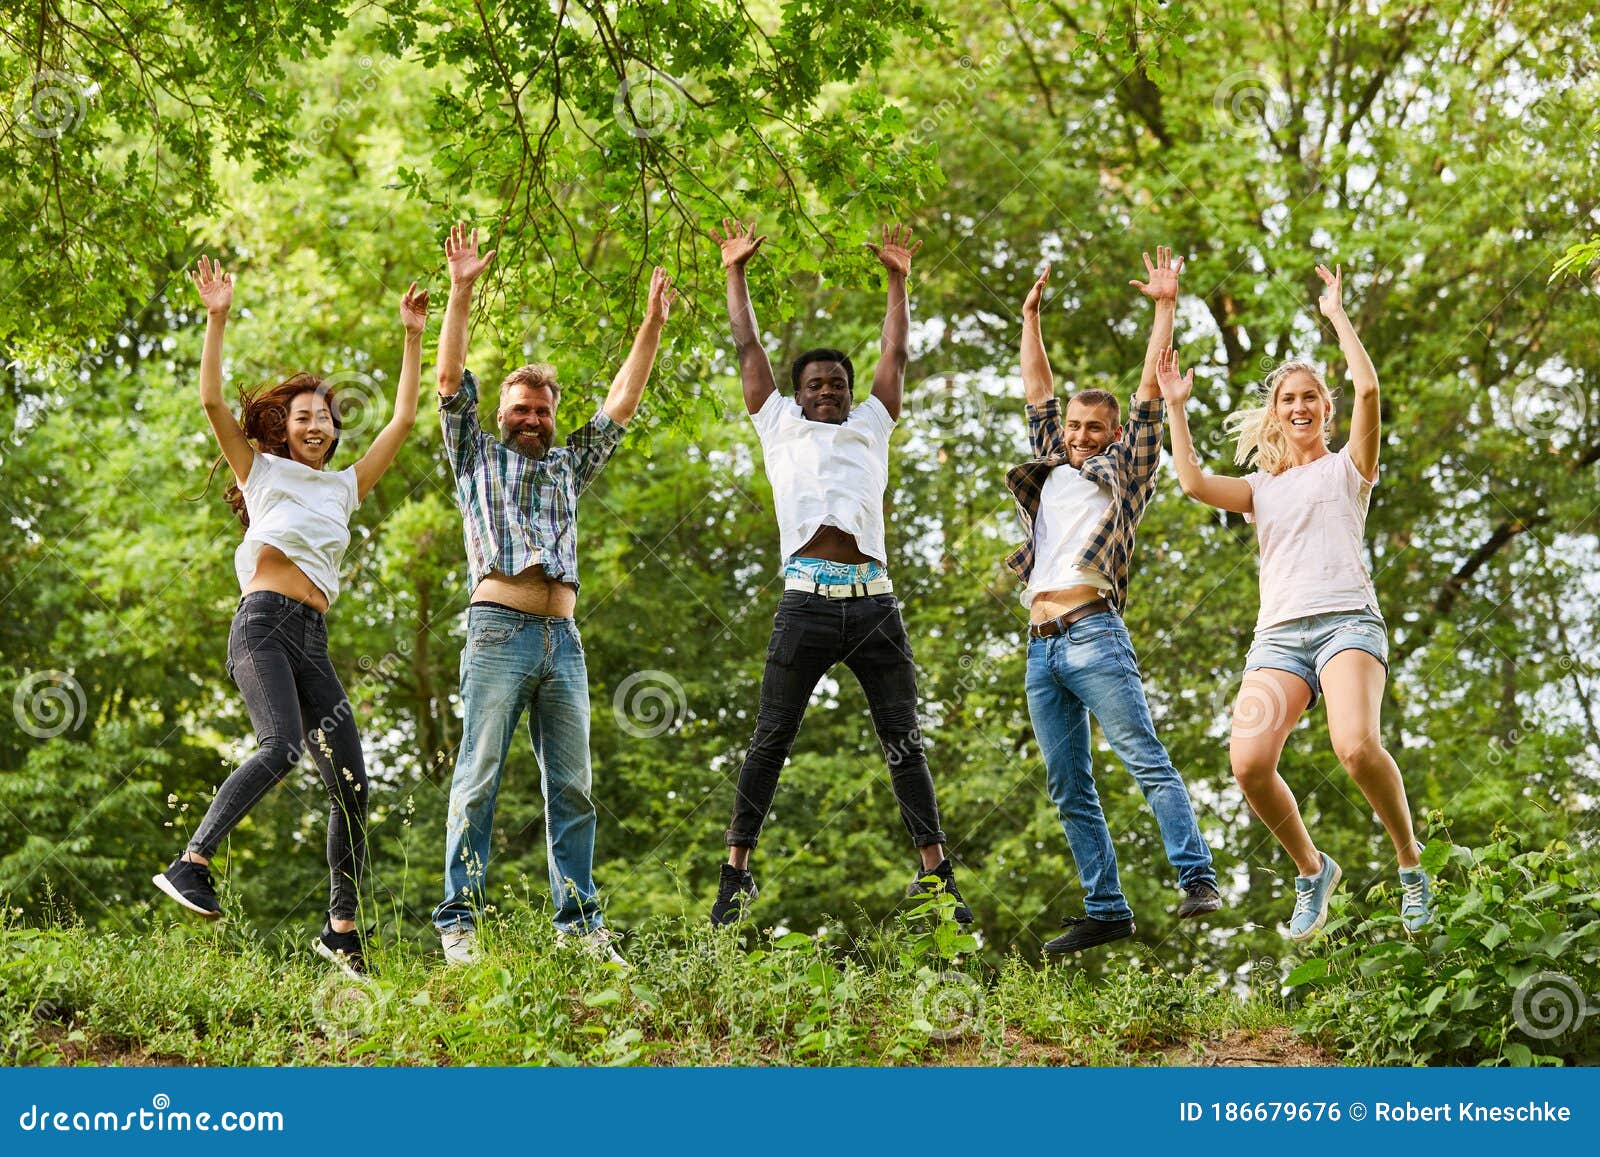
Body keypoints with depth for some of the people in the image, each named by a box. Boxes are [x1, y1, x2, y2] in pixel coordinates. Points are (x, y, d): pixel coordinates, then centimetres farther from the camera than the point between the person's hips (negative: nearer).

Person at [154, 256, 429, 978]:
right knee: (281, 747, -30)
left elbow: (403, 421, 25)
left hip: (312, 643, 5)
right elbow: (212, 403, 1)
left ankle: (341, 929, 0)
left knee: (351, 782, -4)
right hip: (263, 623, -5)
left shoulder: (344, 486, 26)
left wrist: (412, 339, 21)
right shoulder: (263, 471, 14)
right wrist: (218, 319, -5)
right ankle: (191, 864, -24)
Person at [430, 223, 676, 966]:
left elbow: (621, 406, 25)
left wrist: (651, 327, 21)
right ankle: (459, 922, -5)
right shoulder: (478, 459, 15)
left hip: (563, 640, 4)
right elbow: (452, 383, 6)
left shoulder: (568, 469, 25)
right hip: (499, 632, -4)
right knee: (478, 779, -6)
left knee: (572, 786, 2)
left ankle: (579, 921, 5)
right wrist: (461, 293, -1)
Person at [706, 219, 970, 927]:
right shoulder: (781, 427, 18)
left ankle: (936, 876, 2)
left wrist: (897, 278, 30)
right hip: (807, 599, -2)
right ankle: (737, 872, 4)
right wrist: (735, 272, 26)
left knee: (904, 742, 1)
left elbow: (895, 354, 25)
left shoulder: (871, 428, 22)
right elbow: (748, 347, 21)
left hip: (874, 602, 2)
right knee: (770, 741, 0)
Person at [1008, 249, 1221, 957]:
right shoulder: (1051, 471, 24)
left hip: (1093, 634, -6)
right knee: (1069, 789, 3)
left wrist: (1165, 307, 6)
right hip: (1041, 649, 6)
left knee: (1146, 760, -15)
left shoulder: (1124, 472, 11)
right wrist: (1030, 318, 31)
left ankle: (1197, 879, -20)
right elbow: (1037, 392, 30)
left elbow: (1150, 390, 7)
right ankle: (1105, 911, 5)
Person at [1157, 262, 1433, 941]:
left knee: (1356, 745, -32)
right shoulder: (1261, 488, 25)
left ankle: (1411, 861, -7)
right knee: (1248, 762, -22)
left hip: (1347, 618, -3)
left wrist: (1337, 314, 9)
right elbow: (1193, 483, 6)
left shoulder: (1348, 467, 16)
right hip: (1279, 633, 3)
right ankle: (1312, 871, 3)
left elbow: (1367, 387, 0)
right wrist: (1176, 407, 12)